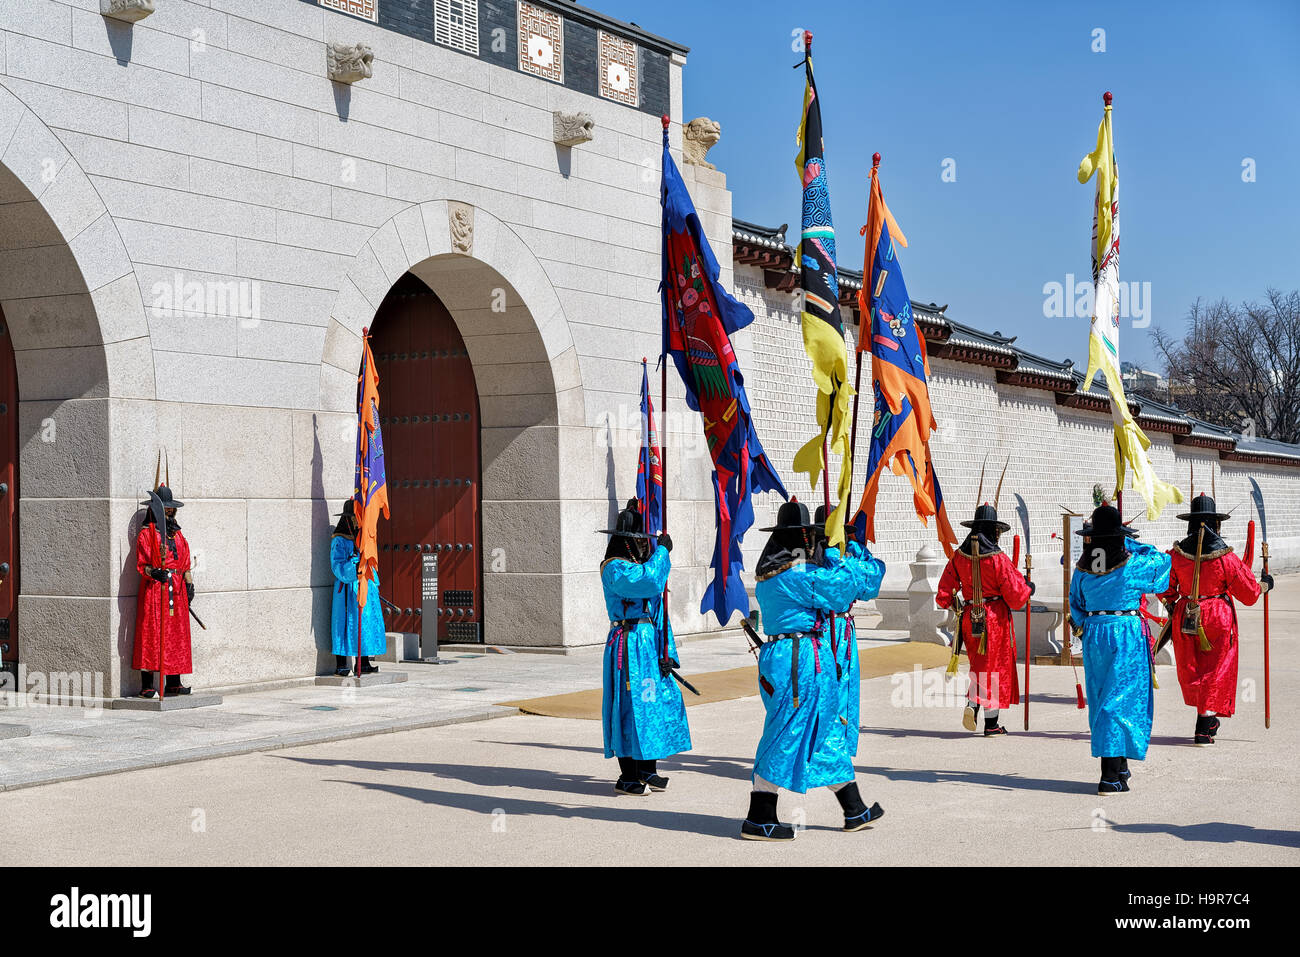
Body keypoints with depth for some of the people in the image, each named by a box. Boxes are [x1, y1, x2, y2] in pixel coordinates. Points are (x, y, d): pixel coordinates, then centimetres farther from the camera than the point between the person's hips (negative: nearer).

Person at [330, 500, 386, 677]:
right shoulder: (339, 540, -8)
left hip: (366, 587, 7)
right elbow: (337, 566, -18)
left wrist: (375, 584, 19)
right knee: (347, 624, -6)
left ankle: (364, 664, 14)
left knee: (366, 624, 7)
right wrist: (354, 567, -35)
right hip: (348, 589, -7)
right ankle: (341, 666, -1)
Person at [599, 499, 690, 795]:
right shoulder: (615, 568, -11)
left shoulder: (644, 564, 17)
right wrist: (662, 551, -16)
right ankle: (627, 777, 2)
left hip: (651, 643, 9)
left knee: (657, 702, 11)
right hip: (630, 645, -9)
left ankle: (648, 770, 23)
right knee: (632, 705, -6)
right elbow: (649, 581, -31)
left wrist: (666, 651, 9)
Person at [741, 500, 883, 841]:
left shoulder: (767, 574, 12)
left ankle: (855, 811, 25)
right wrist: (834, 552, 1)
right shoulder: (800, 574, -17)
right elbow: (849, 584, -12)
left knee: (828, 731, 16)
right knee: (787, 735, -5)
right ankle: (759, 819, -2)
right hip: (802, 659, -10)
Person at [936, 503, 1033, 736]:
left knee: (979, 664, 20)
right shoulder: (998, 559, -15)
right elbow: (1015, 595, -12)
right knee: (996, 666, 5)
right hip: (996, 618, -4)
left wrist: (946, 602, 27)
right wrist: (1028, 588, 8)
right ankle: (991, 724, 6)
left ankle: (972, 704, 2)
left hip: (970, 618, 4)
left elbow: (945, 590, 6)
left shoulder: (959, 556, -1)